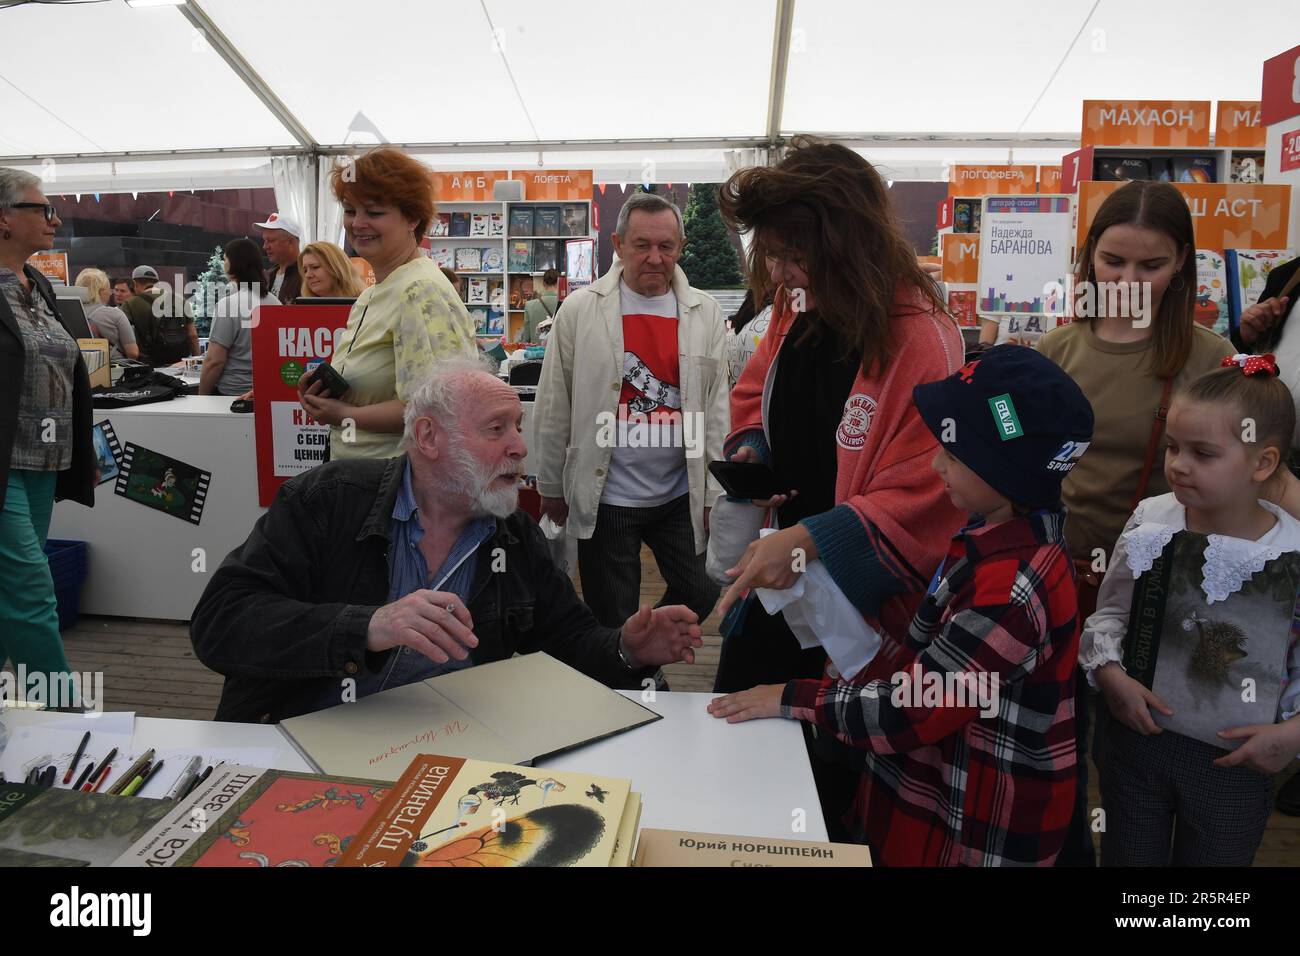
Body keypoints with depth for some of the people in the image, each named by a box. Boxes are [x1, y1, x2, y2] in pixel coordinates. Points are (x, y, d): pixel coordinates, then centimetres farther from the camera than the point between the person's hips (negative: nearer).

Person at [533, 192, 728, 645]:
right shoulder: (579, 310, -4)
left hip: (680, 495, 2)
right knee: (613, 622, 9)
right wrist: (552, 486, 2)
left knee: (701, 597, 9)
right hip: (606, 496, -2)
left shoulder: (705, 314, 2)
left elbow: (717, 408, 4)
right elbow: (554, 408, -1)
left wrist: (715, 490, 2)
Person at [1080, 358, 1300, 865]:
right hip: (1136, 733, 1)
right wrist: (1108, 672, -12)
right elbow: (1109, 611, 2)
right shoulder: (1150, 520, -10)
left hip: (1236, 757, -1)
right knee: (1128, 857, 18)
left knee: (1214, 857, 21)